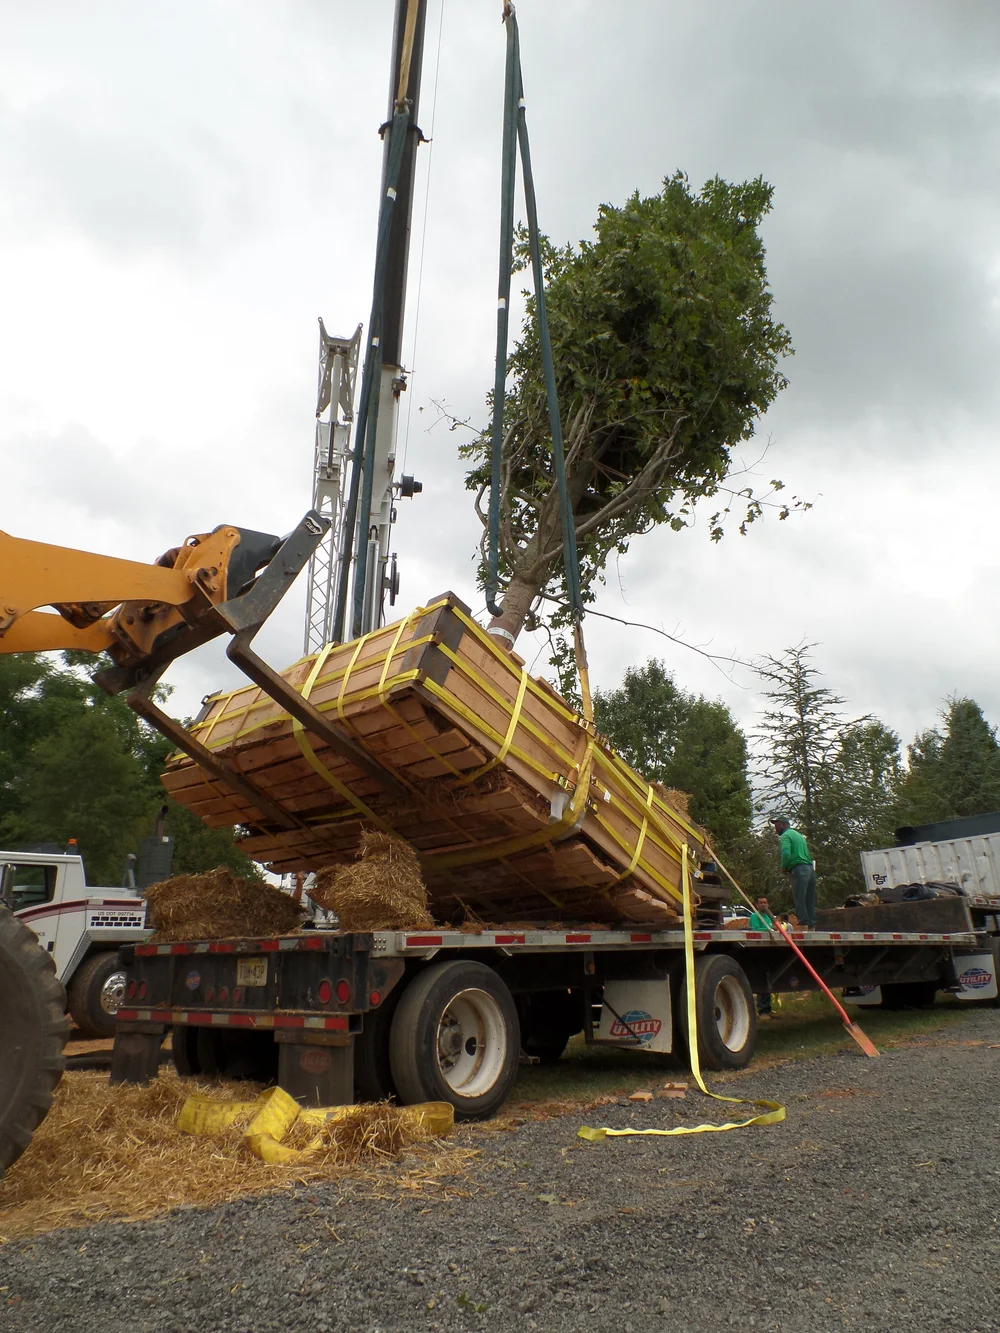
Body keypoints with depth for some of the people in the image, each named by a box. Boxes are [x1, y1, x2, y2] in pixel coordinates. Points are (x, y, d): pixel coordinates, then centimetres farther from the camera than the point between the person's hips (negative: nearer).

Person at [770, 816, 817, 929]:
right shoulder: (799, 835, 26)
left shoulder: (786, 835, -2)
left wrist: (784, 867, -3)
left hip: (799, 869, -9)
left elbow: (786, 853, -19)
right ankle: (812, 927, 7)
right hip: (810, 869, 9)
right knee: (810, 902, 8)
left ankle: (804, 925, -14)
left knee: (800, 901, -9)